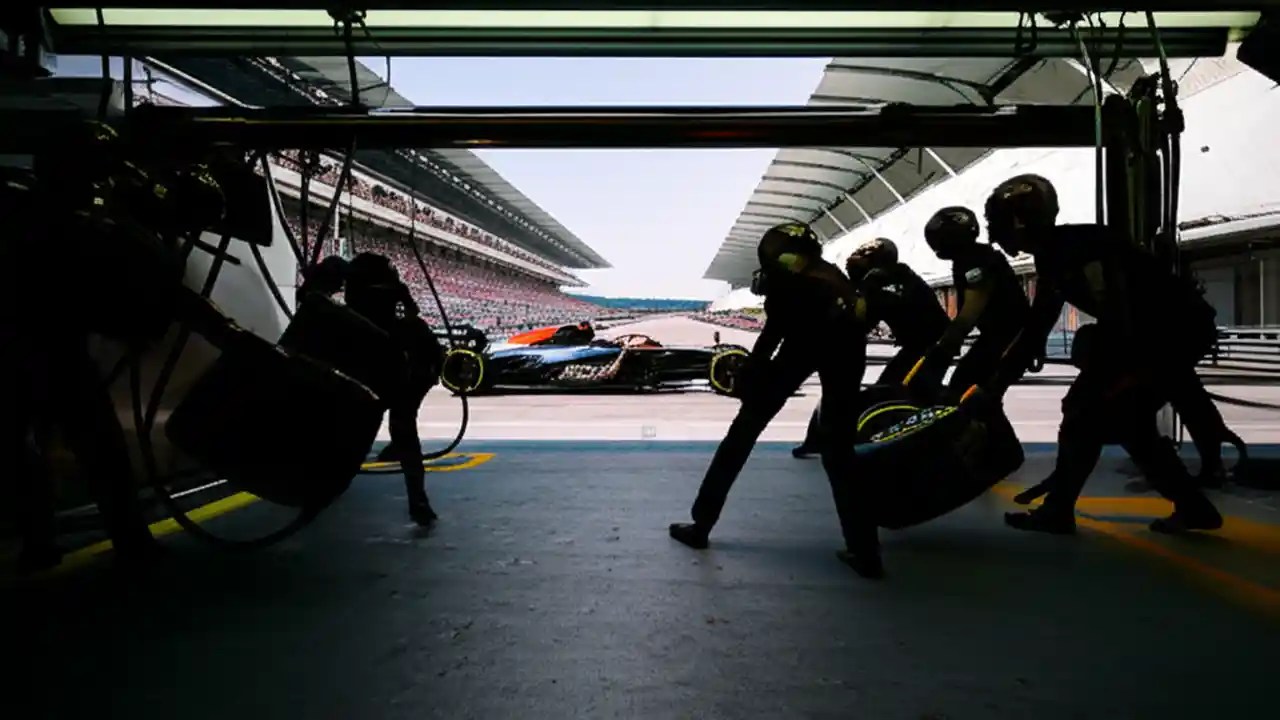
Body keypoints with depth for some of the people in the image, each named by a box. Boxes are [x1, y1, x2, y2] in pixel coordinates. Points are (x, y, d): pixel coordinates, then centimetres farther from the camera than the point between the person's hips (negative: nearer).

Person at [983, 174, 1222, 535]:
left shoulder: (1081, 245, -22)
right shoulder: (1053, 258, 7)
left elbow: (1116, 322, -28)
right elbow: (1035, 330, 10)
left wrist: (1085, 391, -26)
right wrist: (994, 385, 9)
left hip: (1179, 327, -10)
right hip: (1155, 331, 10)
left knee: (1086, 414, -10)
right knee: (1128, 420, 14)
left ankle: (1057, 510, -3)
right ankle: (1194, 508, 22)